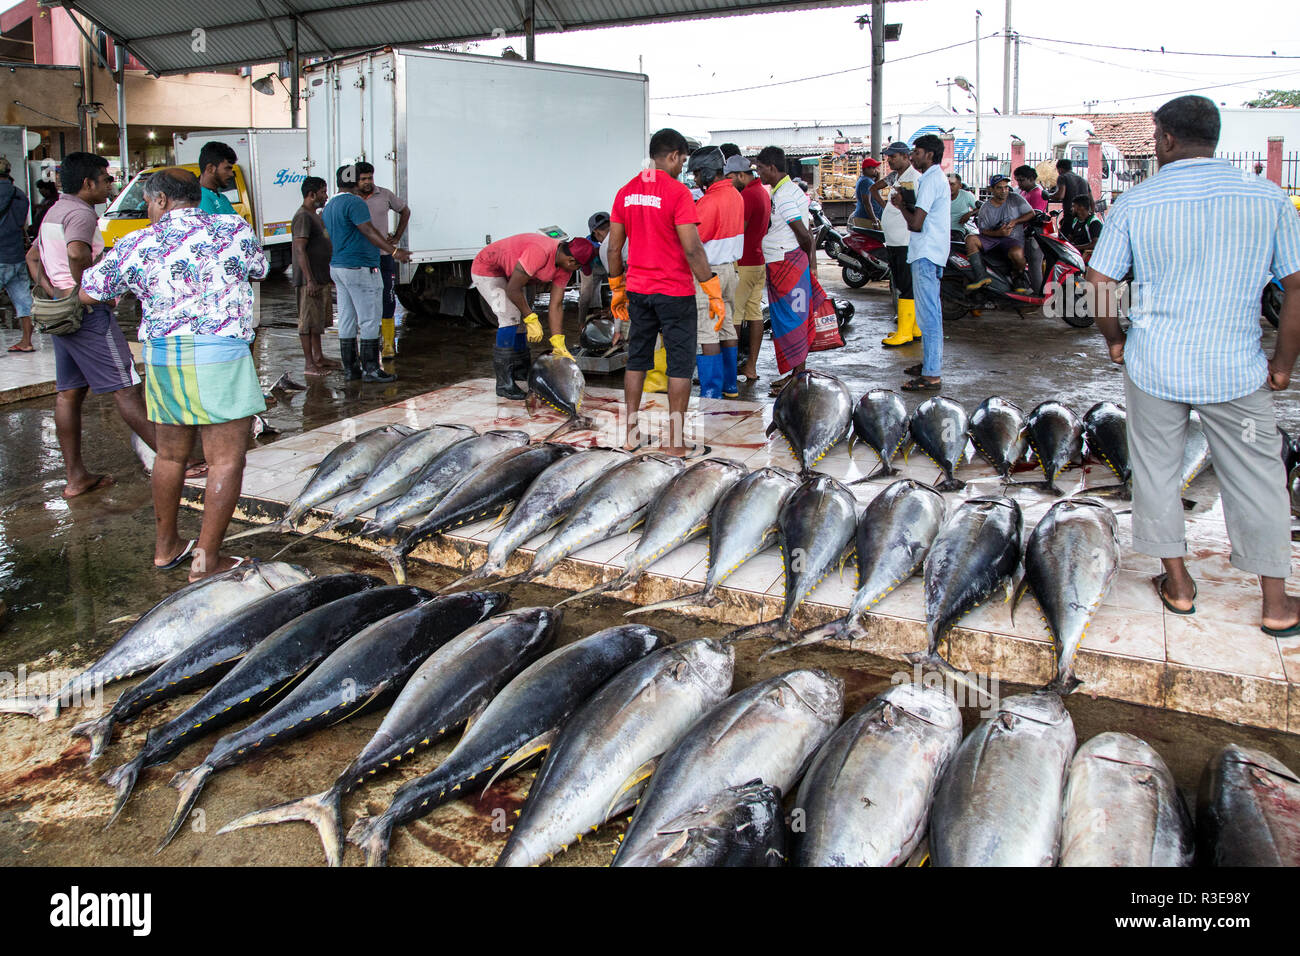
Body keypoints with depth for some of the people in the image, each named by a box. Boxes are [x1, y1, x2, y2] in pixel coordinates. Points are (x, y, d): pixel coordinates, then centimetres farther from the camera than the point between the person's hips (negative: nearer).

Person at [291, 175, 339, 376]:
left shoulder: (315, 215, 17)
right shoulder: (303, 217, -15)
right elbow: (300, 250, -20)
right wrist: (310, 280, -25)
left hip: (321, 278, 10)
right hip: (310, 279, -10)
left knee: (318, 320, 16)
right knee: (308, 321, -5)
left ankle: (318, 357, 24)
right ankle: (309, 364, -1)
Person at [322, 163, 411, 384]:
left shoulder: (329, 205, 17)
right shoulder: (355, 202, -13)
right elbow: (369, 231, -21)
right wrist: (393, 251, -25)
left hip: (337, 267, 10)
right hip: (360, 268, -10)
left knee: (346, 321, 10)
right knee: (369, 320, -4)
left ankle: (350, 368, 13)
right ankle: (370, 369, -3)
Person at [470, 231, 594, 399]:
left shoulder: (564, 267, -9)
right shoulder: (540, 252, -36)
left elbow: (556, 305, -7)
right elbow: (513, 290, -29)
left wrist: (558, 344, -12)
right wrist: (531, 319, -19)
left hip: (508, 273, 9)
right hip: (486, 268, -9)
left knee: (520, 318, 9)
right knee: (510, 318, -18)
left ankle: (521, 369, 28)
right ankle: (504, 384, -14)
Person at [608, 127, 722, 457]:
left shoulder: (626, 192, 6)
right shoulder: (677, 192, -13)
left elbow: (614, 248, 9)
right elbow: (692, 249, -17)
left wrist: (618, 289, 20)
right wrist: (714, 293, -12)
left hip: (638, 291, 6)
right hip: (674, 293, -6)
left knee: (637, 359, 15)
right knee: (680, 364, 3)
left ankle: (632, 434, 20)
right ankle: (676, 442, 6)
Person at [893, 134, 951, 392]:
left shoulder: (930, 180, -15)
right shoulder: (938, 178, 18)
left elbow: (916, 223, -20)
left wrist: (901, 206, -4)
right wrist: (906, 204, 8)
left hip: (926, 254, -11)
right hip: (932, 253, 11)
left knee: (928, 313, -10)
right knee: (931, 311, 17)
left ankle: (931, 376, -10)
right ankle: (930, 363, 27)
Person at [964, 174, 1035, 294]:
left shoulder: (1015, 199, 3)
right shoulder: (985, 208, 5)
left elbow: (1031, 214, 4)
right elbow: (983, 231, 2)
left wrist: (1015, 221, -12)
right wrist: (998, 233, -18)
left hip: (1014, 239, -2)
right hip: (993, 238, 3)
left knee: (1016, 253, -38)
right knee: (970, 239, -24)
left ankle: (1022, 277, -3)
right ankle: (981, 276, -29)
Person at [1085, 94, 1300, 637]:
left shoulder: (1135, 204, -6)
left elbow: (1099, 283, -6)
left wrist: (1115, 340, 10)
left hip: (1154, 364, 0)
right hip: (1237, 368, 1)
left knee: (1157, 469, 15)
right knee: (1256, 477, 13)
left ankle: (1177, 583, 25)